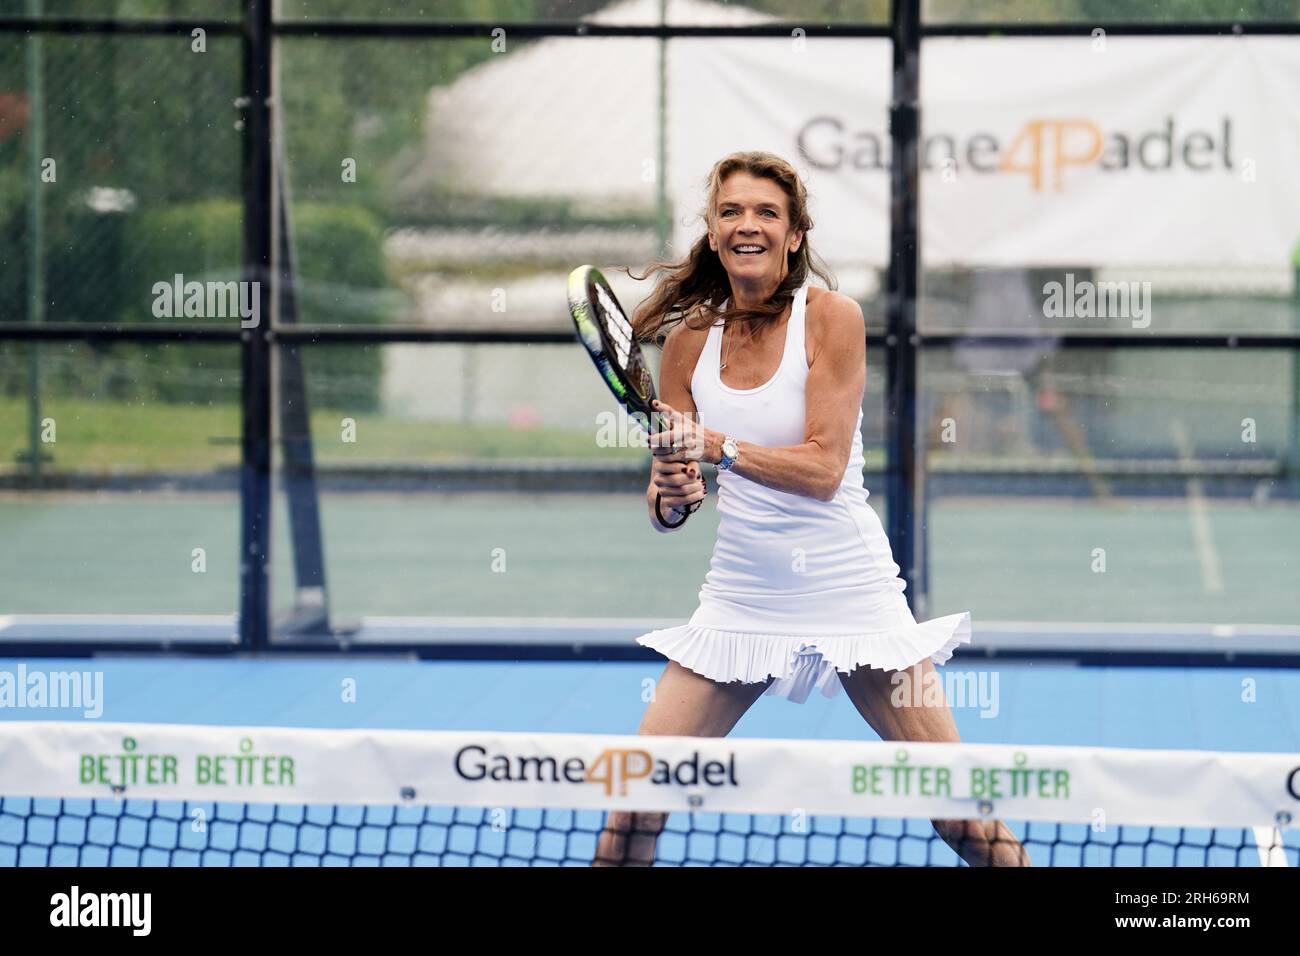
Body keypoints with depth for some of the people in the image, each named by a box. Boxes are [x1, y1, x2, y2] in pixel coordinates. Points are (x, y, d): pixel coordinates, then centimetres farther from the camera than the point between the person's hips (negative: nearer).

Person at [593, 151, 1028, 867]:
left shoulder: (831, 317, -8)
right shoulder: (690, 339, 3)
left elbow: (823, 467, -16)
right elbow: (663, 503, 6)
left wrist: (719, 447, -28)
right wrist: (671, 495, -17)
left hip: (847, 590, -3)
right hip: (739, 604, 3)